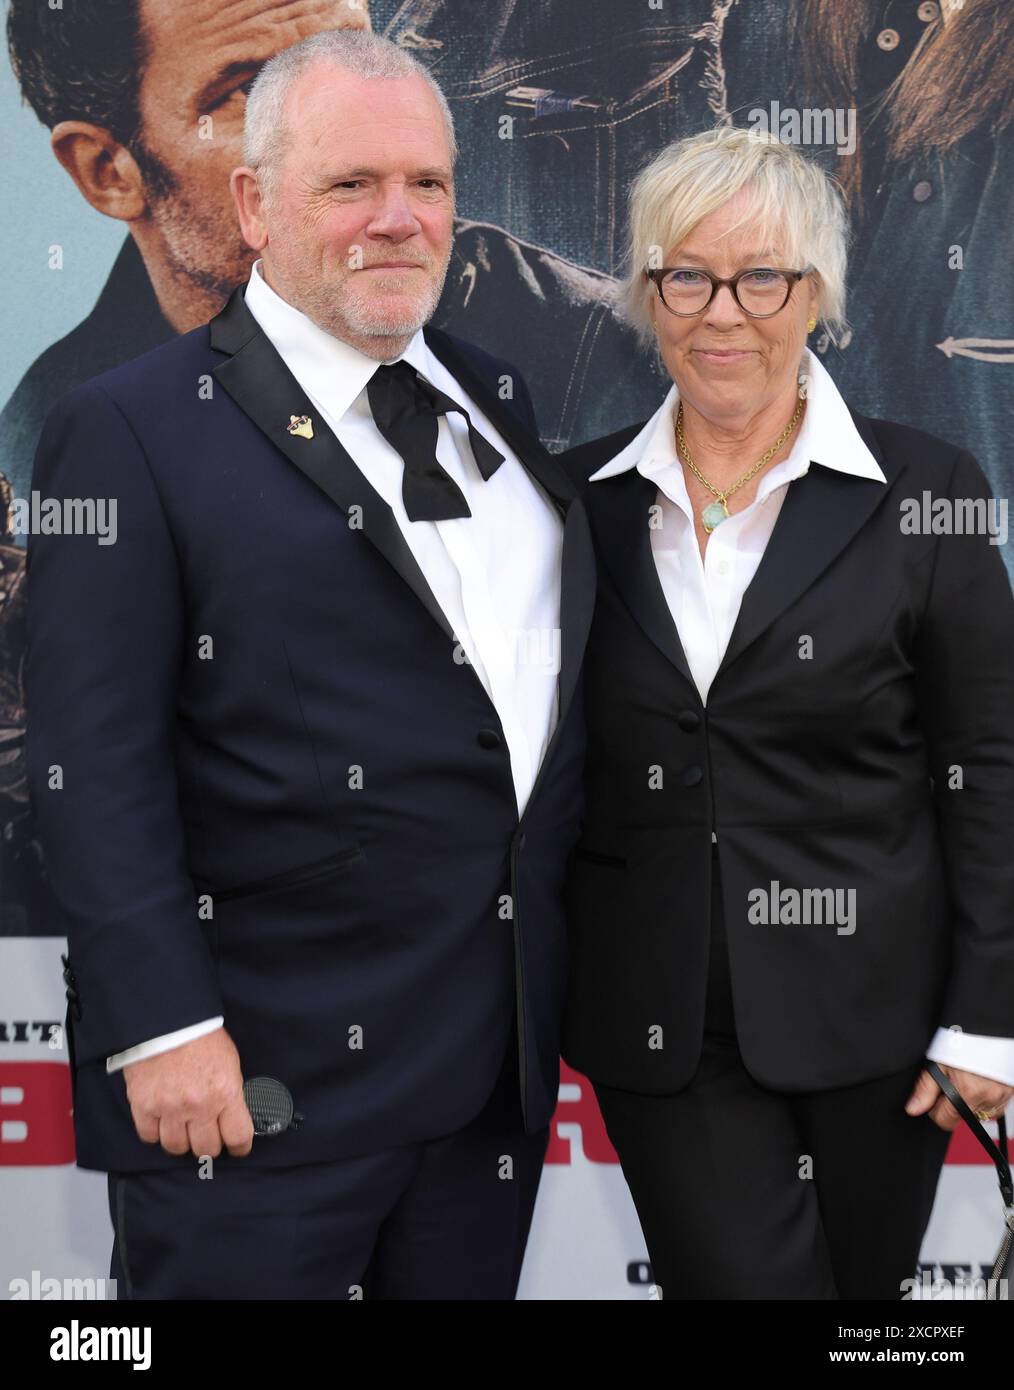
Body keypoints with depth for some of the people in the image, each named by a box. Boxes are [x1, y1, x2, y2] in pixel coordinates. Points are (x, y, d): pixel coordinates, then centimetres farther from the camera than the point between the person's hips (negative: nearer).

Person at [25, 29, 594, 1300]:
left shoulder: (502, 399, 12)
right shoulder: (133, 430, -8)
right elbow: (92, 762, -13)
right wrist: (165, 1029, -18)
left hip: (503, 1053, 6)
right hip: (259, 1074, -6)